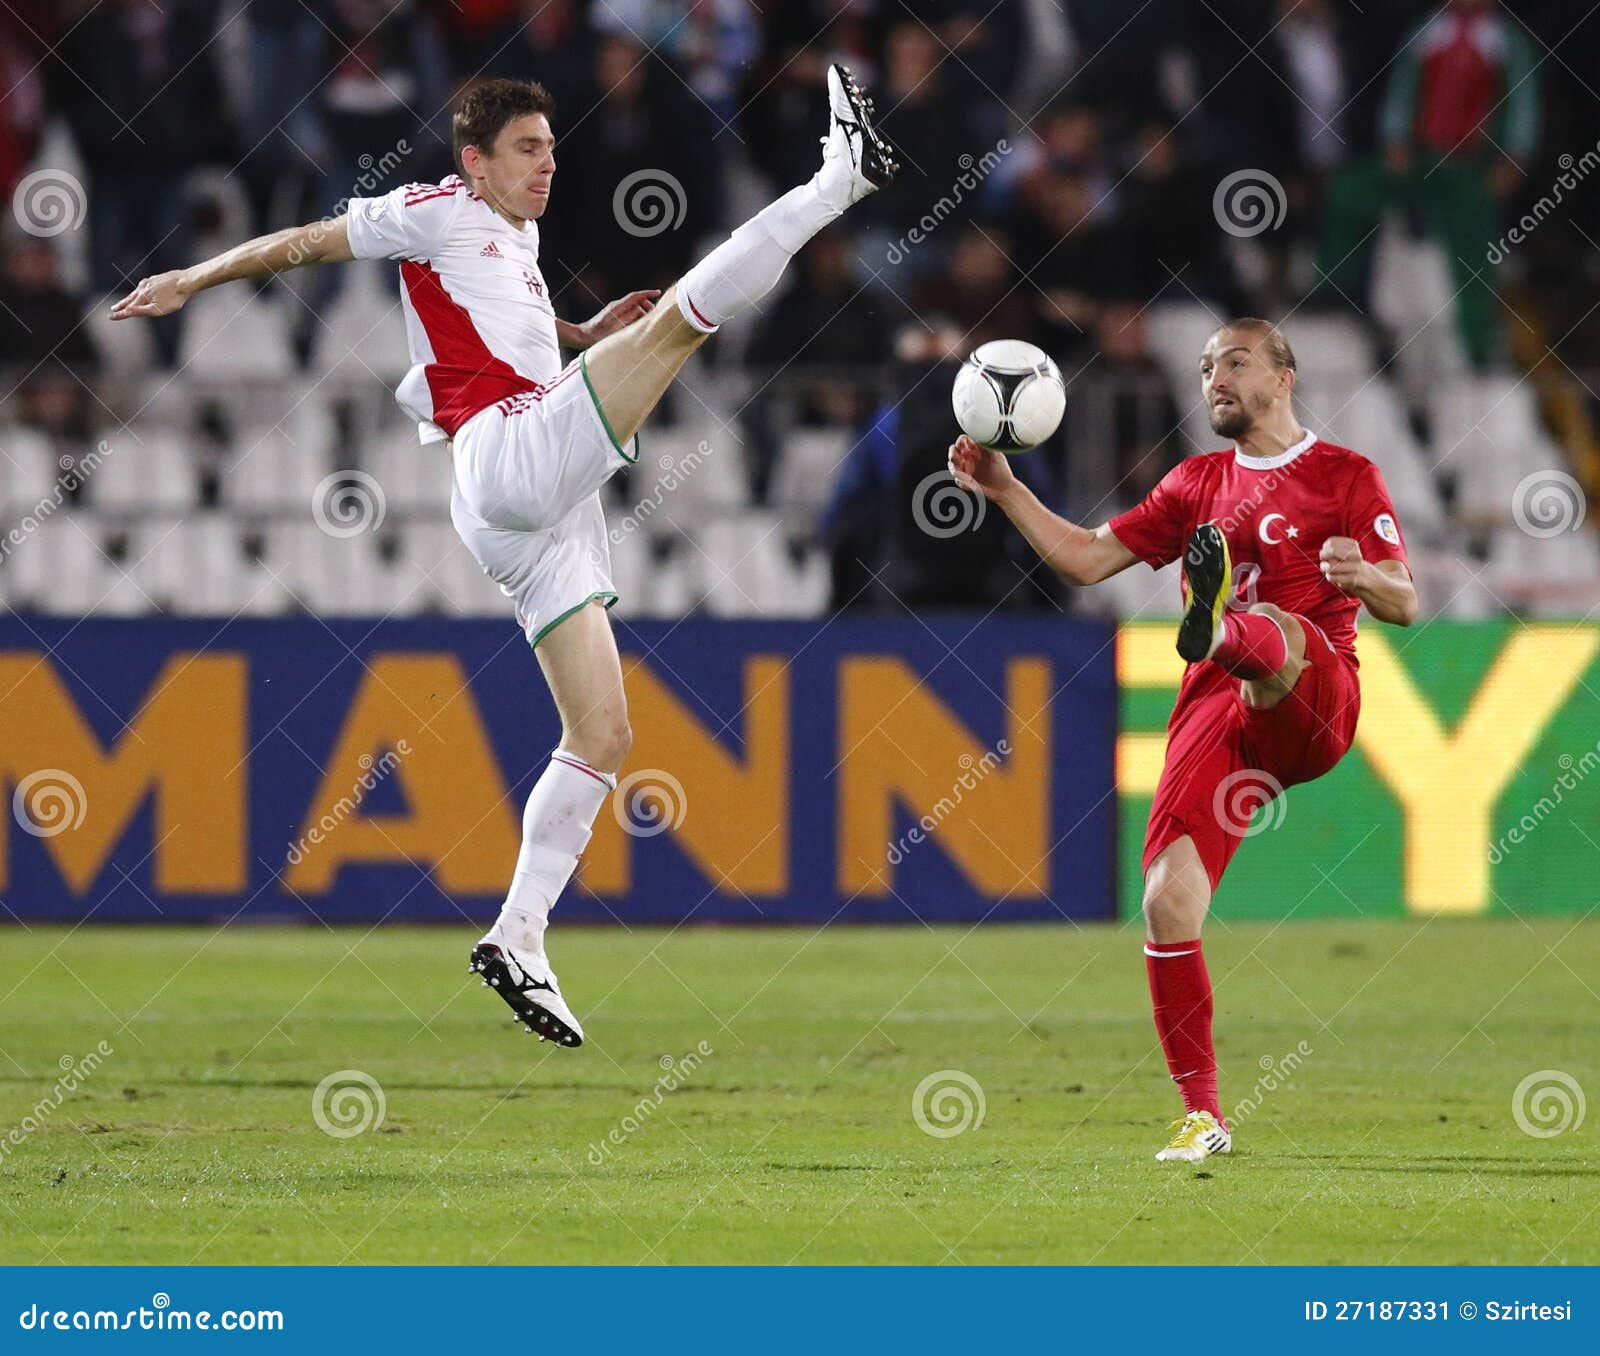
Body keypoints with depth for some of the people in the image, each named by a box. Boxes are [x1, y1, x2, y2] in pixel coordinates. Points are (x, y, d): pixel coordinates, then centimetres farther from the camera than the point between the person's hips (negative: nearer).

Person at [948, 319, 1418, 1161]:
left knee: (1271, 630, -39)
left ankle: (1214, 626, -77)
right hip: (1215, 713, 4)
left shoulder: (1345, 475, 11)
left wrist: (1362, 577, -21)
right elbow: (1086, 559, 20)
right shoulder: (1198, 483, 25)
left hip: (1310, 707, -4)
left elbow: (1404, 604, 2)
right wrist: (1004, 491, 8)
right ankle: (1201, 1116, -1)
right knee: (1168, 903, -10)